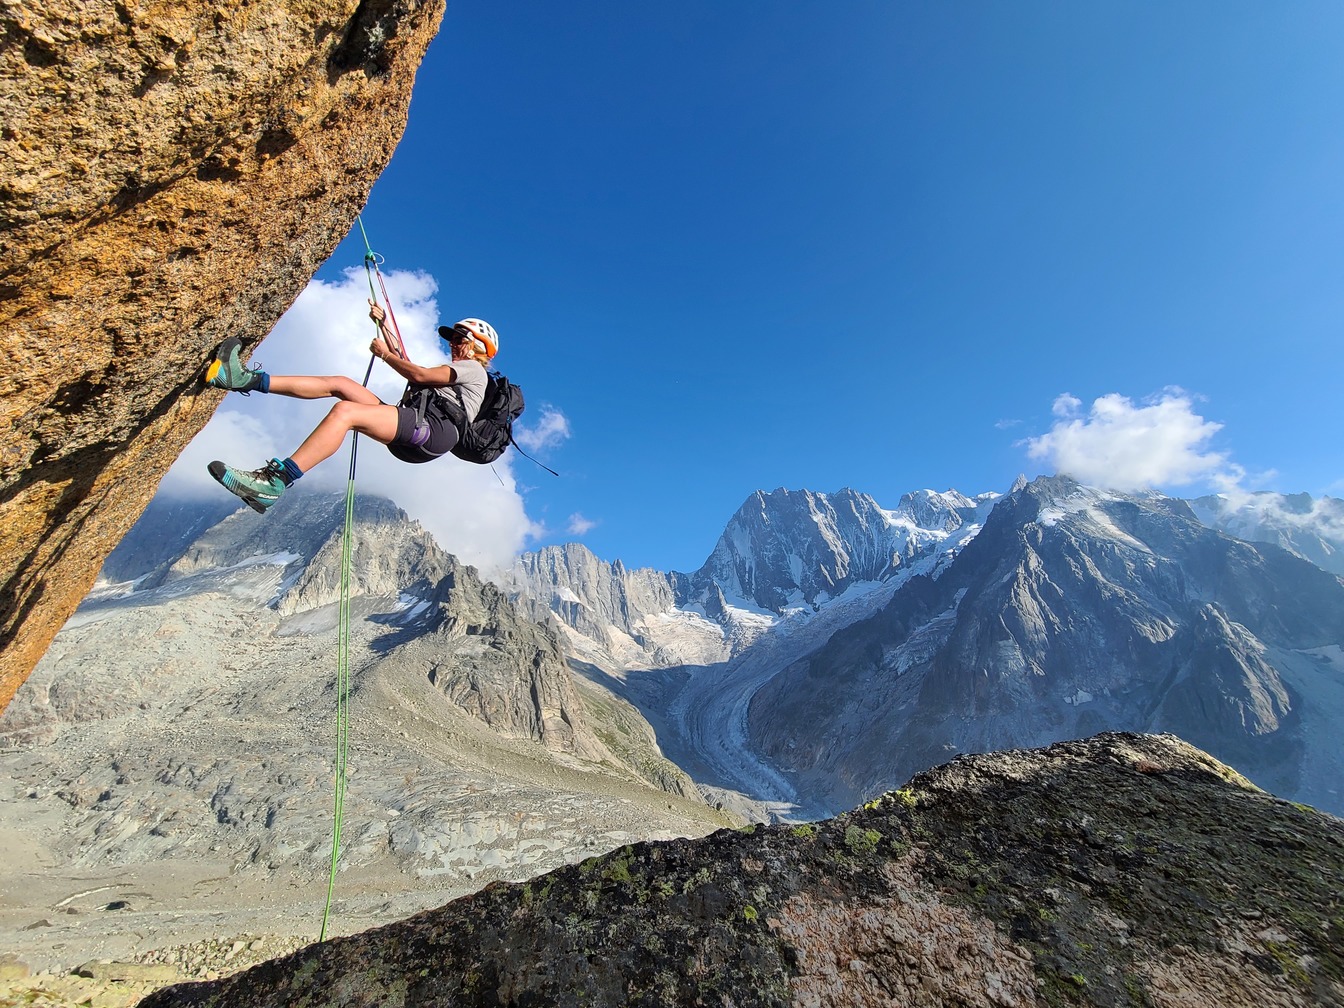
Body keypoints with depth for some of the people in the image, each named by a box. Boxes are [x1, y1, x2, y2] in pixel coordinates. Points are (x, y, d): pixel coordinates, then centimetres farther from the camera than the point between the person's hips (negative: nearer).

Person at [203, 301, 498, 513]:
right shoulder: (453, 374, 41)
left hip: (432, 430, -9)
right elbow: (405, 365, 46)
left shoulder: (473, 368, 11)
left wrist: (384, 353, 11)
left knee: (344, 410, -28)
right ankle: (249, 380, -2)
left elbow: (419, 375, -3)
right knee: (338, 383, 3)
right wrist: (383, 324, 44)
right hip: (409, 436, 9)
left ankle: (275, 481, -36)